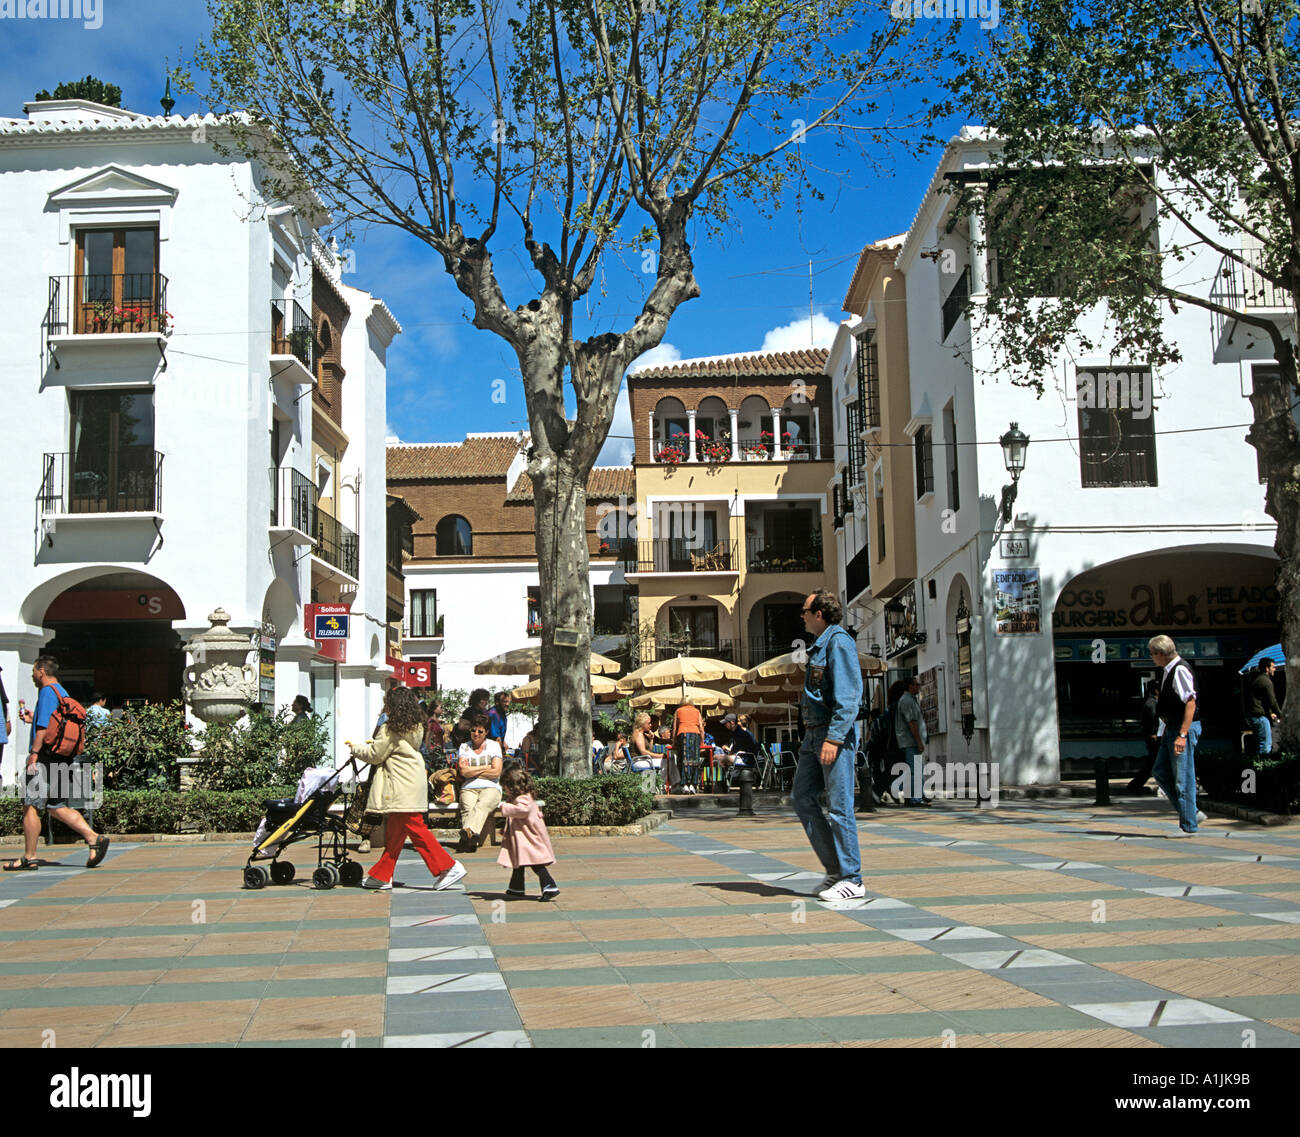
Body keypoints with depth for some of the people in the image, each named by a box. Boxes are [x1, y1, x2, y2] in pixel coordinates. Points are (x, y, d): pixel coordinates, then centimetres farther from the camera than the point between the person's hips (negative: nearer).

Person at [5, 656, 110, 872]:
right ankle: (94, 838, -4)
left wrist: (34, 753, -19)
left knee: (30, 806, -2)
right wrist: (33, 719, 31)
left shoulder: (48, 691, -9)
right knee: (58, 808, 9)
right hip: (62, 759, 9)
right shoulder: (62, 693, 20)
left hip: (46, 757, -9)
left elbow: (44, 726, -18)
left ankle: (29, 858, 1)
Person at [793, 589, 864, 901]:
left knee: (839, 805, -6)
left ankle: (851, 880, 1)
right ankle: (835, 868, 15)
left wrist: (834, 738, -24)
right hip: (813, 735, 10)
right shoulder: (819, 645, 18)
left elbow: (849, 695, -19)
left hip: (836, 734, -10)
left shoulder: (839, 642, -12)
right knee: (802, 797, 9)